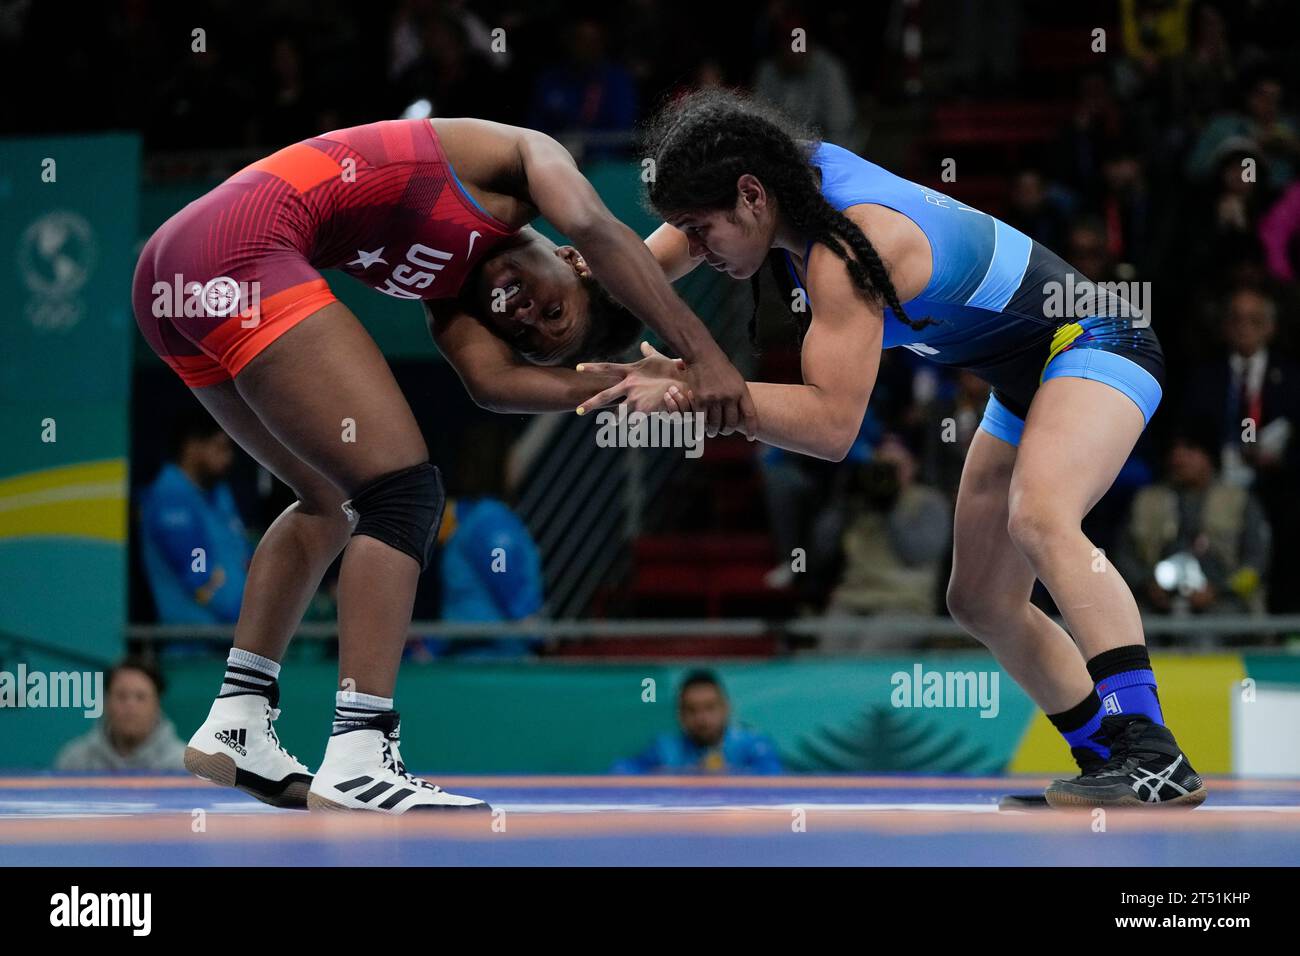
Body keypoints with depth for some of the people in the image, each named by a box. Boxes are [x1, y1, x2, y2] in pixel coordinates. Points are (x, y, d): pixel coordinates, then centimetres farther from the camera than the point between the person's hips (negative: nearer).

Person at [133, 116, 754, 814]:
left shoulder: (450, 293, 25)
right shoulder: (528, 156, 9)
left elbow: (491, 379, 7)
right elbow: (597, 231, -12)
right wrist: (704, 356, -14)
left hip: (168, 276, 10)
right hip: (242, 246, -10)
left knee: (333, 501, 23)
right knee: (404, 491, -9)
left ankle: (235, 728, 18)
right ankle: (357, 765, -18)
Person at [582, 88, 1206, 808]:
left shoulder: (845, 245, -31)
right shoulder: (796, 174, -5)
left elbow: (832, 423, -36)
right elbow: (647, 265, 10)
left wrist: (690, 389, -37)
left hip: (1092, 341, -10)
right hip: (1027, 381, 10)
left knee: (1037, 517, -36)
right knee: (981, 601, 8)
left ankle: (1153, 754, -41)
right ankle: (1108, 764, 16)